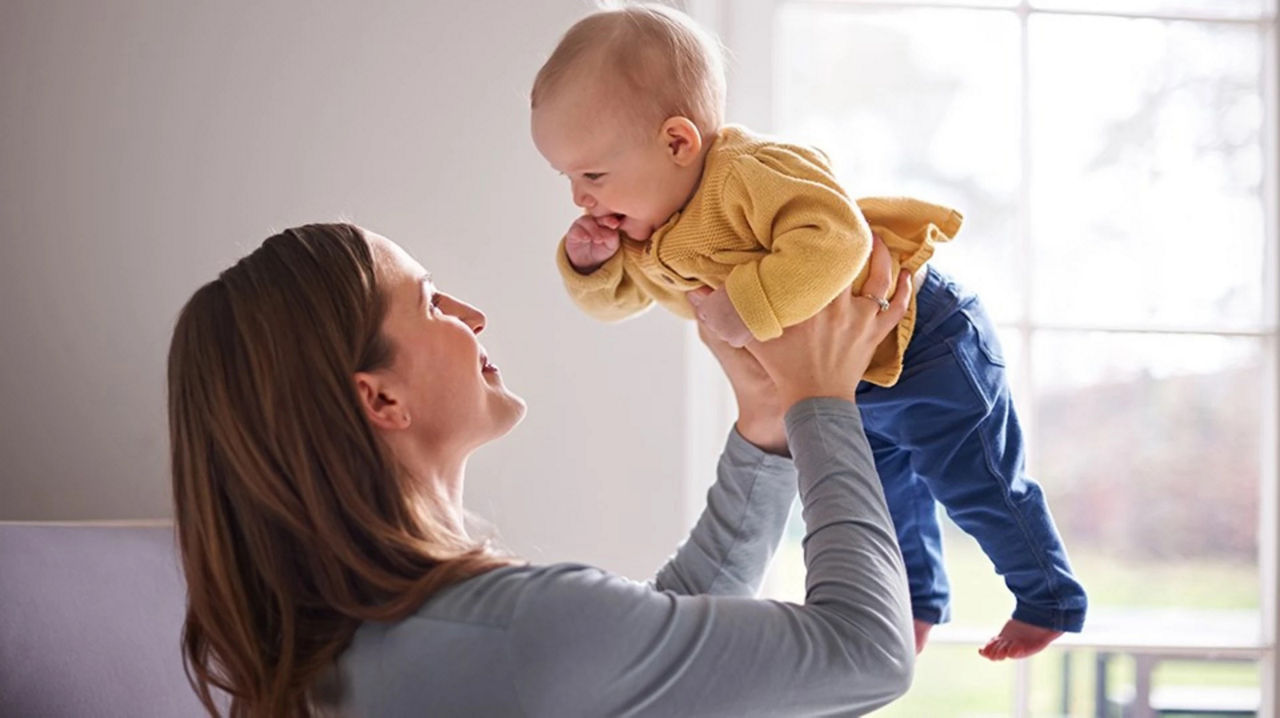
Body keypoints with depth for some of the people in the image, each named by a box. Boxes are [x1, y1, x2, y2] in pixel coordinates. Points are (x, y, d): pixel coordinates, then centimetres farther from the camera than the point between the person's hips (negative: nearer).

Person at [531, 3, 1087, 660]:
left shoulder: (750, 174, -38)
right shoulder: (645, 233, -7)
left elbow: (836, 236, -50)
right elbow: (615, 294, 5)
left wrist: (750, 307, -49)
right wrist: (588, 262, -17)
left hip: (922, 344, -9)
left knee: (976, 485, 1)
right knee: (882, 498, 25)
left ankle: (1050, 599, 21)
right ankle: (915, 602, 47)